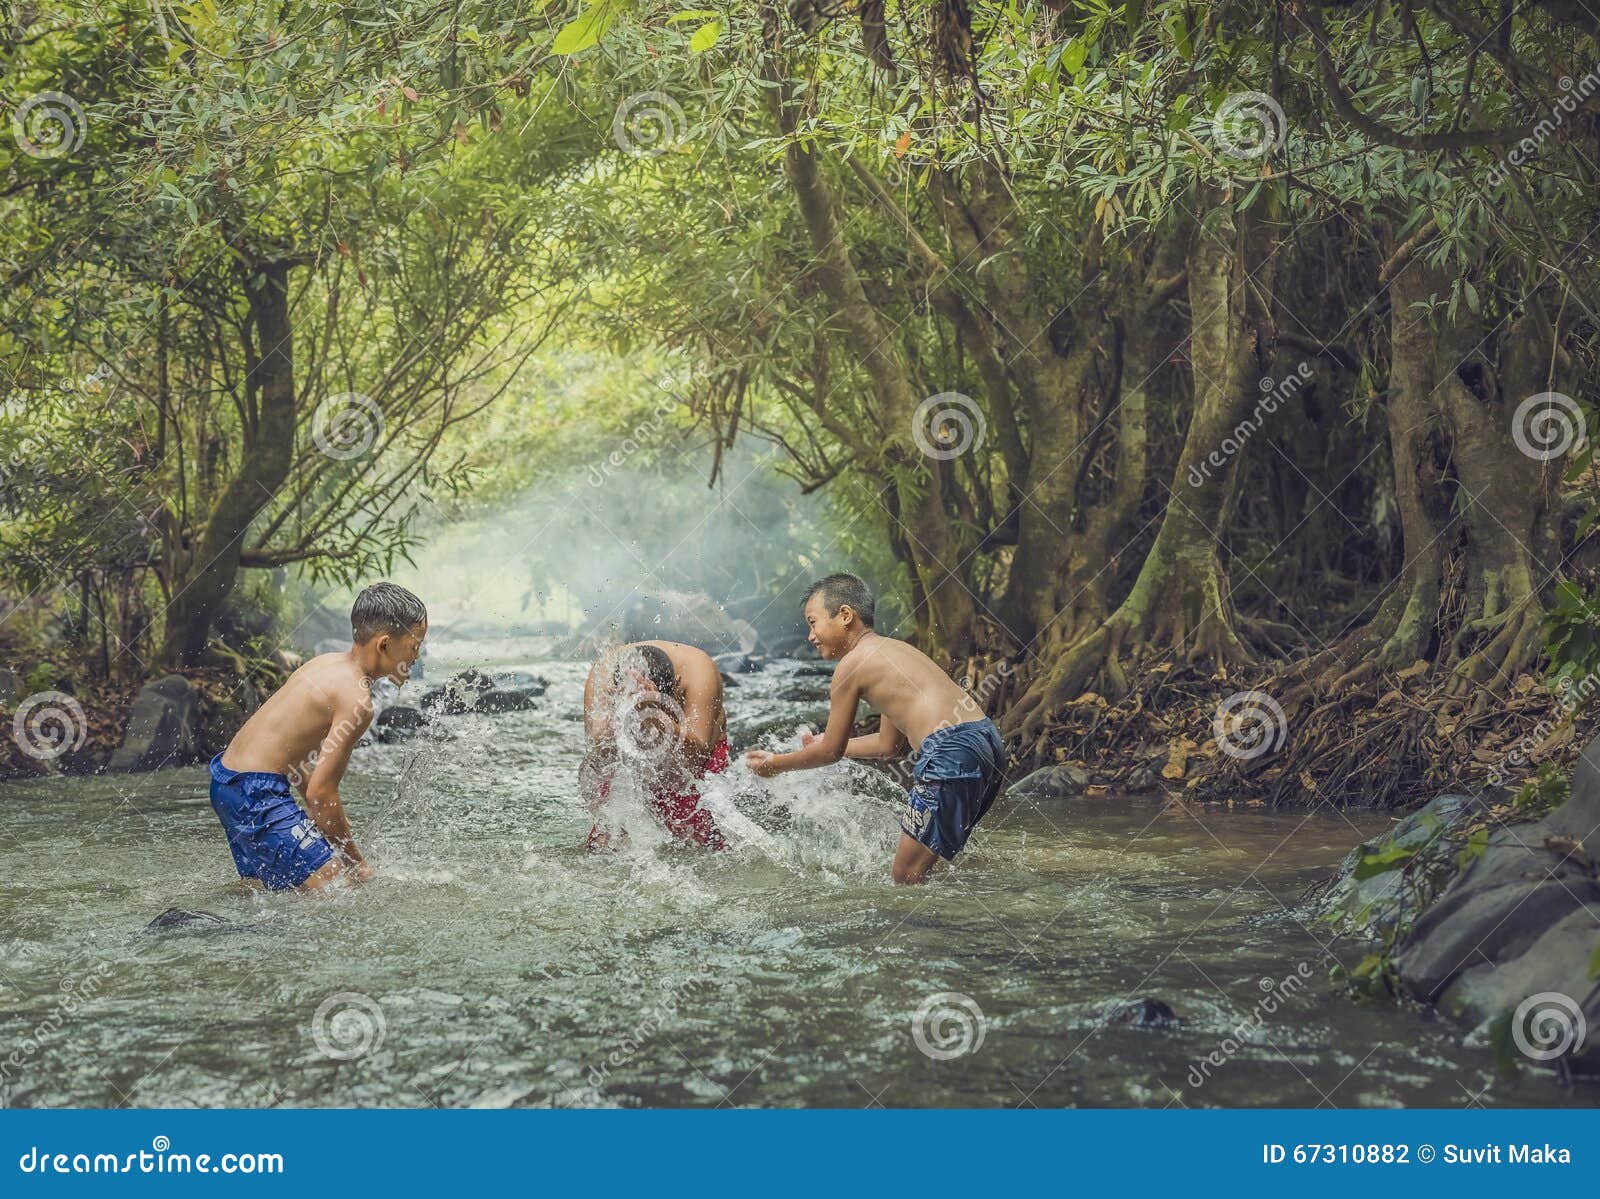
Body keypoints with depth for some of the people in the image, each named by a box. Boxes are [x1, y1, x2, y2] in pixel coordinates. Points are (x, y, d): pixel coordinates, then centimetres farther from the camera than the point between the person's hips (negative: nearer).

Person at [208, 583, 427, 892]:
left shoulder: (327, 662, 11)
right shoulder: (356, 699, -19)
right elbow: (320, 792, -21)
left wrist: (334, 821, 20)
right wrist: (356, 862, -9)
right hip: (258, 794, -11)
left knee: (281, 892, 27)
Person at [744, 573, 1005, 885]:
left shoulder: (851, 665, -1)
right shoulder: (894, 649, 25)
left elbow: (830, 752, 6)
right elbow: (890, 744, 31)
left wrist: (776, 763, 22)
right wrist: (825, 744, 43)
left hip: (951, 752, -9)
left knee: (906, 878, -3)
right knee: (917, 873, 21)